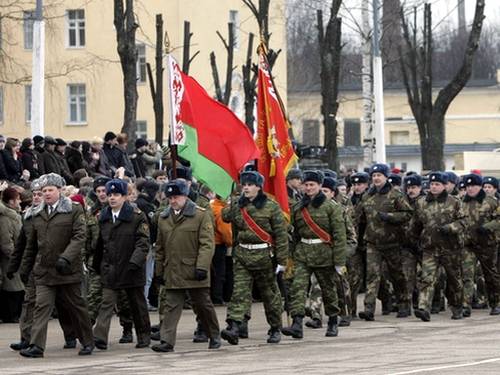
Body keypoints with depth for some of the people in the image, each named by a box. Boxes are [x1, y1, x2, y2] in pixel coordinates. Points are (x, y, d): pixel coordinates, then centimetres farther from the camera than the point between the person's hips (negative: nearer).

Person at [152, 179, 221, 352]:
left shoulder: (201, 215, -5)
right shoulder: (163, 218, 11)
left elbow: (207, 244, -9)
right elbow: (159, 247, 17)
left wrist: (202, 267, -17)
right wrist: (159, 271, 14)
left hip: (194, 273, -3)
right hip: (172, 272, 4)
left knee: (203, 305, 8)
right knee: (171, 307, -4)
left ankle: (214, 336, 25)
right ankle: (167, 341, -8)